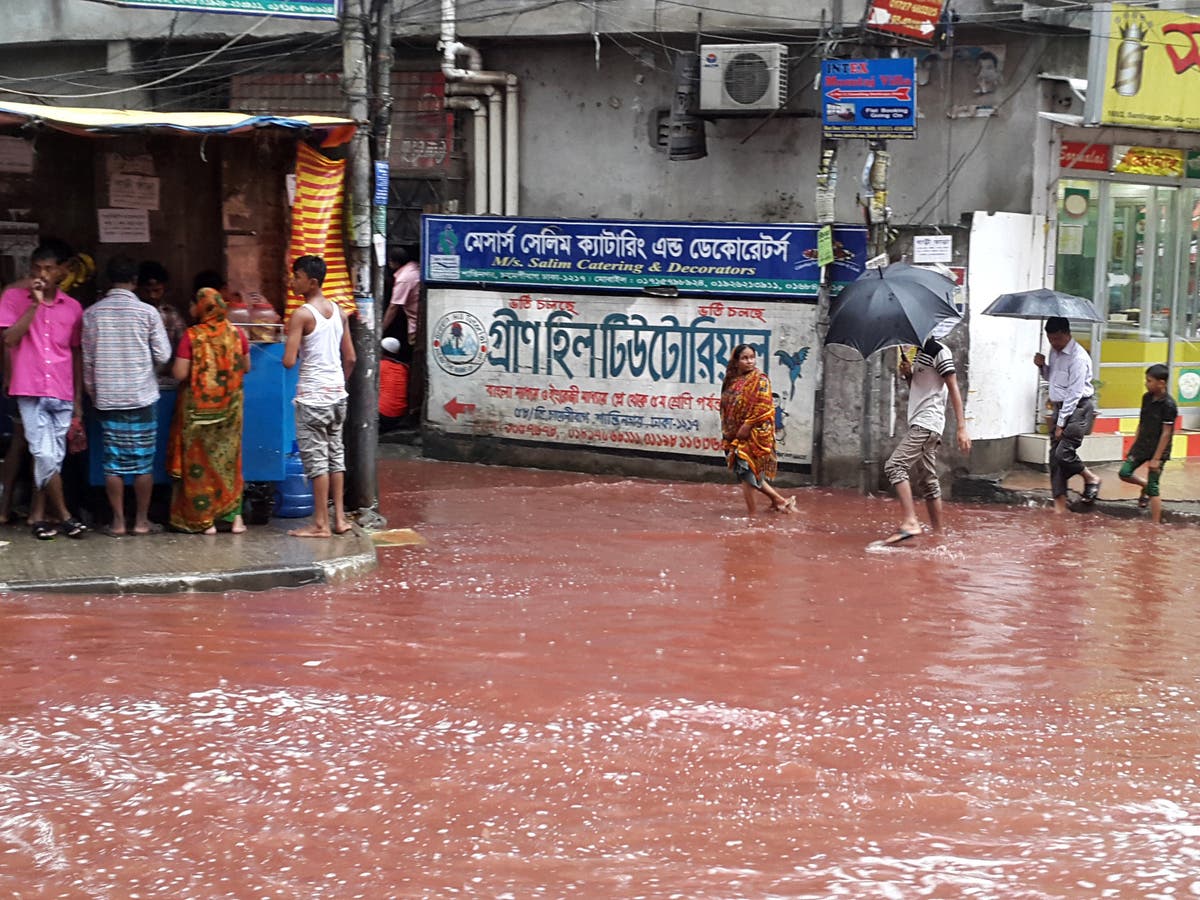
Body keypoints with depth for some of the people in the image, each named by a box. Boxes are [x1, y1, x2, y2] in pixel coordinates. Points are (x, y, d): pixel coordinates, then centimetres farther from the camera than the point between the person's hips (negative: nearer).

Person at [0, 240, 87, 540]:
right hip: (30, 392, -3)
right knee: (45, 455, -11)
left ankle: (37, 515, 17)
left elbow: (76, 355, 12)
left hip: (62, 395, 3)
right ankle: (64, 516, 0)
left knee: (52, 458, 6)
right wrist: (34, 303, -15)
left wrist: (78, 399, 10)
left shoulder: (72, 307, 8)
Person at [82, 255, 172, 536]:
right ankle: (142, 521, 9)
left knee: (113, 462, 6)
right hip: (142, 397, -2)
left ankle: (118, 522, 8)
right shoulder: (147, 312, -7)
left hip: (107, 398, 2)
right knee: (143, 462, 5)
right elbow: (163, 355, -5)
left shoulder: (92, 313, 0)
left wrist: (93, 393, 15)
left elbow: (87, 360, 4)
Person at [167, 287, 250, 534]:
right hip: (229, 406, 3)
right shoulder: (236, 334, -3)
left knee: (198, 460, 7)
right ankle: (235, 516, 12)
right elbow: (246, 367, 7)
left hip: (197, 407, -3)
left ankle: (205, 520, 7)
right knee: (228, 458, 13)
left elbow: (179, 373, -16)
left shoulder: (191, 336, -15)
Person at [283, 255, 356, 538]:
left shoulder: (302, 315, -13)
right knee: (335, 454, 13)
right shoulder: (338, 312, 8)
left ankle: (321, 524, 0)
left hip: (312, 395, -7)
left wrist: (294, 353, 4)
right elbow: (350, 358, 11)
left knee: (316, 458, -3)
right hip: (337, 392, 7)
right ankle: (339, 518, 15)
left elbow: (288, 361, -17)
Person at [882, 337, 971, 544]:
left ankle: (910, 523, -25)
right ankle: (938, 533, 14)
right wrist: (908, 374, 4)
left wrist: (961, 428, -17)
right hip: (920, 424, 10)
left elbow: (953, 389, -12)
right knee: (928, 480, 10)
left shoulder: (939, 351, -9)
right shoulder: (919, 352, 18)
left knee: (895, 466, -18)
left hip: (927, 424, -10)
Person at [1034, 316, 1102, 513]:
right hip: (1060, 407, 8)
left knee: (1063, 452, -17)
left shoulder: (1078, 358, -20)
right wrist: (1042, 366, 0)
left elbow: (1074, 394, -20)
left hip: (1078, 408, -8)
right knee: (1055, 455, 3)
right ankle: (1059, 501, 7)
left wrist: (1061, 423, -17)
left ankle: (1091, 478, 10)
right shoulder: (1055, 351, 7)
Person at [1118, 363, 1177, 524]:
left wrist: (1156, 458, -19)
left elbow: (1166, 433, -19)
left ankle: (1156, 524, 3)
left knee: (1153, 488, -5)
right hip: (1142, 445, 7)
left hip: (1158, 450, -7)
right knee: (1124, 473, 4)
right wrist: (1134, 446, 14)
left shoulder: (1168, 405, -20)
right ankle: (1145, 486, 31)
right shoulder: (1147, 398, 2)